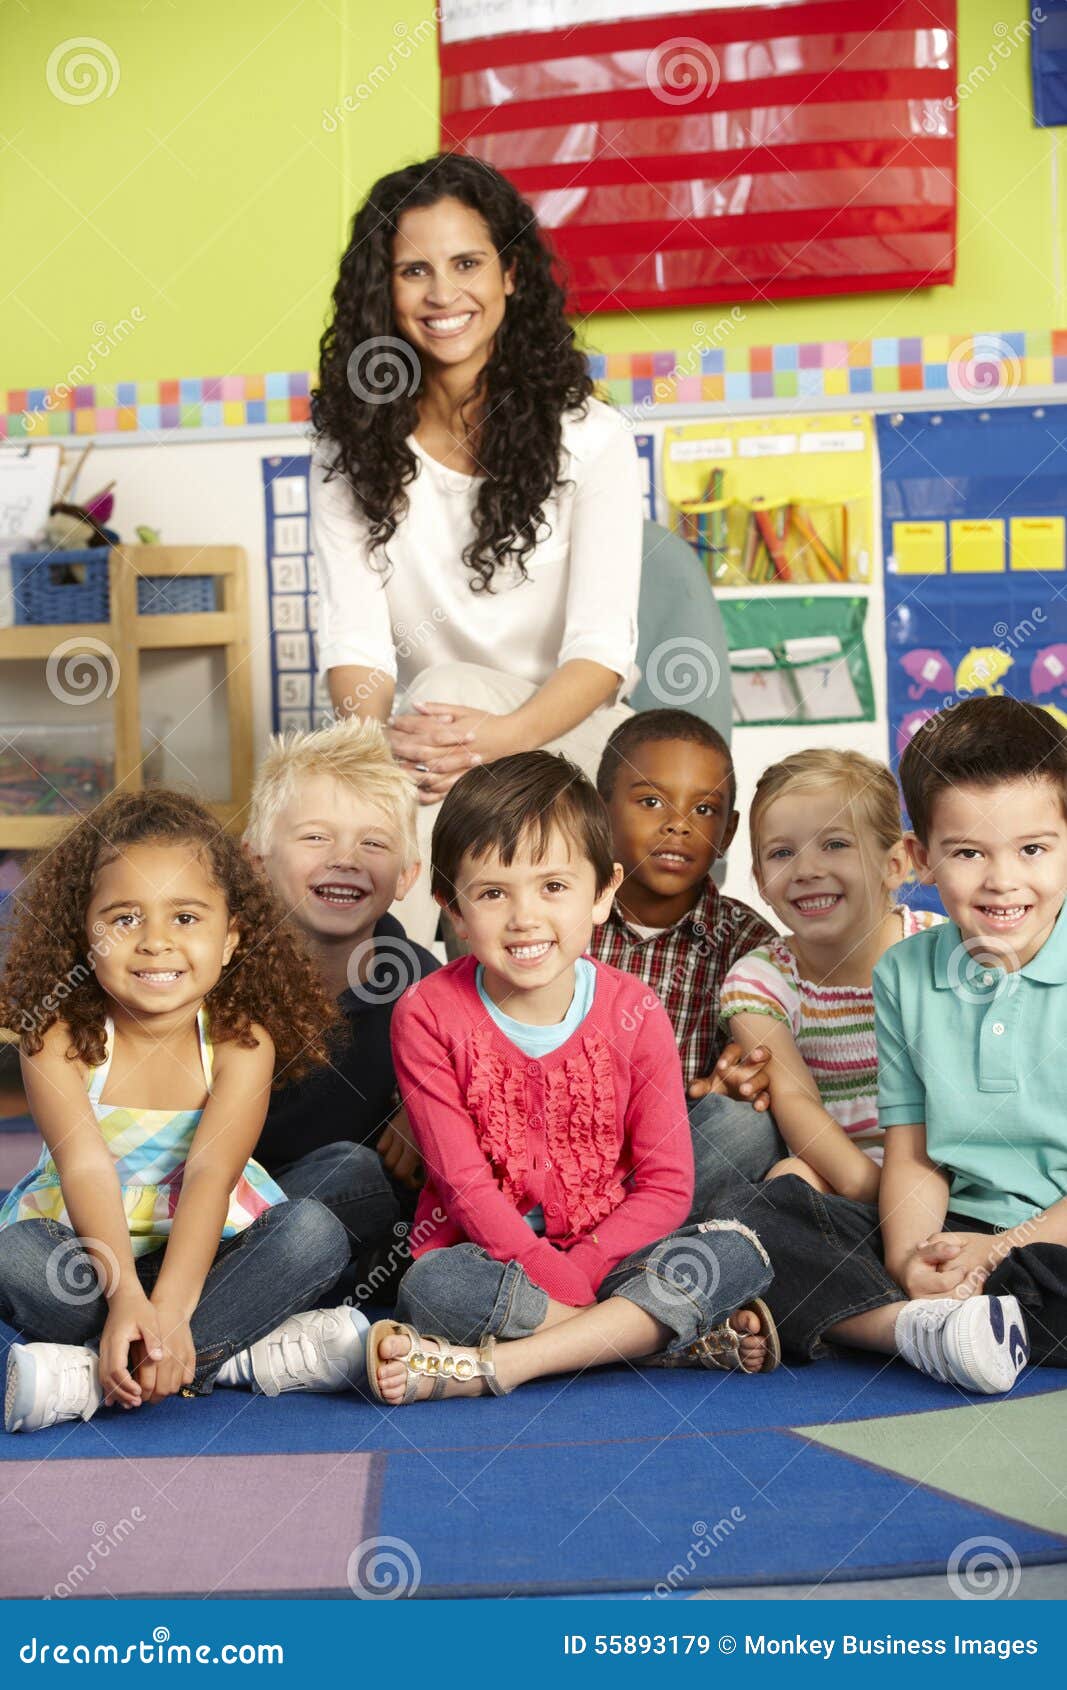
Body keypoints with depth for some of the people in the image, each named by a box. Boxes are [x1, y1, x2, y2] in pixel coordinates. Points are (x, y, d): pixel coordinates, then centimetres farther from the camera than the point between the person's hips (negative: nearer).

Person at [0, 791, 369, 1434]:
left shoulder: (241, 1042, -14)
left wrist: (168, 1309, -39)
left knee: (315, 1231, -27)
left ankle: (91, 1375, -31)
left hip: (205, 1255, 1)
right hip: (84, 1251, 0)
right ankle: (239, 1357, -29)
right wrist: (125, 1296, -40)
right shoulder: (59, 1039, -13)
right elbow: (86, 1168, -25)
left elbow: (211, 1174, -26)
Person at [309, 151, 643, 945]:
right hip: (429, 728, 2)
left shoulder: (590, 436, -3)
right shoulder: (352, 443, 4)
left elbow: (603, 644, -12)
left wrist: (502, 736, -33)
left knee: (448, 688, -32)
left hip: (566, 733, -2)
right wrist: (377, 732, -30)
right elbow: (356, 634, -6)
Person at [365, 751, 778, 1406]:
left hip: (606, 1255, 2)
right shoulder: (428, 1015, -6)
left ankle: (485, 1365, -30)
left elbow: (666, 1187, -5)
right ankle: (693, 1336, -25)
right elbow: (463, 1180, -11)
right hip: (486, 1257, -1)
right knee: (434, 1285, -34)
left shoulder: (634, 1013, -3)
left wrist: (575, 1273, -19)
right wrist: (550, 1278, -24)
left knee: (737, 1251, -24)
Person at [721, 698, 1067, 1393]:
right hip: (959, 1233, 4)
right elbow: (913, 1156, 6)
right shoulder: (905, 974, 8)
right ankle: (919, 1326, -32)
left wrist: (1005, 1246, -17)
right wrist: (908, 1257, -13)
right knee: (766, 1212, -12)